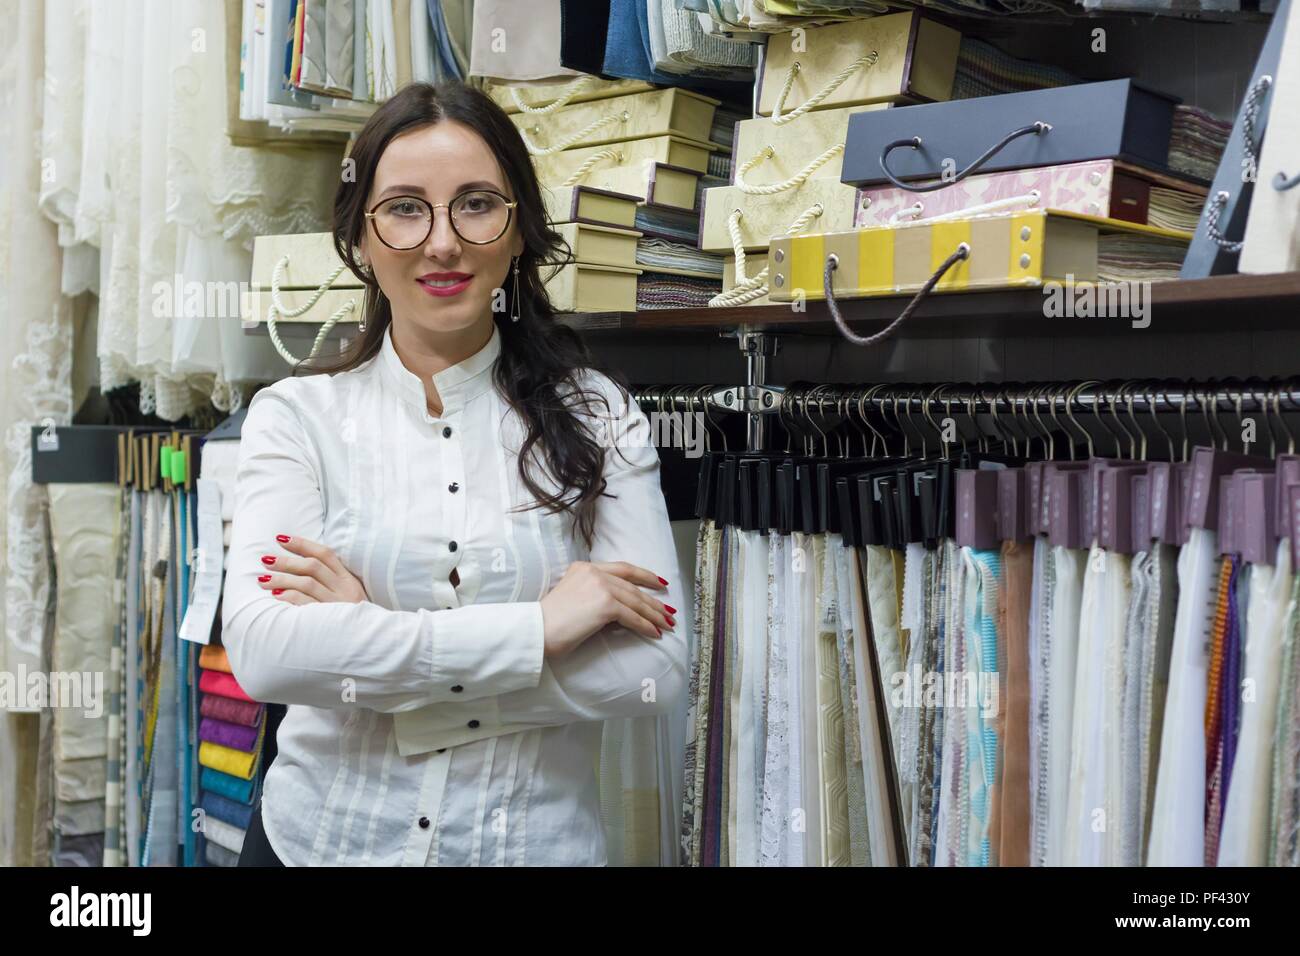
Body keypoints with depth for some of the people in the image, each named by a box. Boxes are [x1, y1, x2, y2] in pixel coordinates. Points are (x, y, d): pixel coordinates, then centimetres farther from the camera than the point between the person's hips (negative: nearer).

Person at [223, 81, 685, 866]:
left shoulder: (598, 416, -5)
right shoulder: (296, 415, -6)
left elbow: (656, 673, -14)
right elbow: (264, 651, -19)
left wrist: (371, 636, -18)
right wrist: (540, 625, -22)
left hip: (537, 839, 0)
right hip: (319, 837, 0)